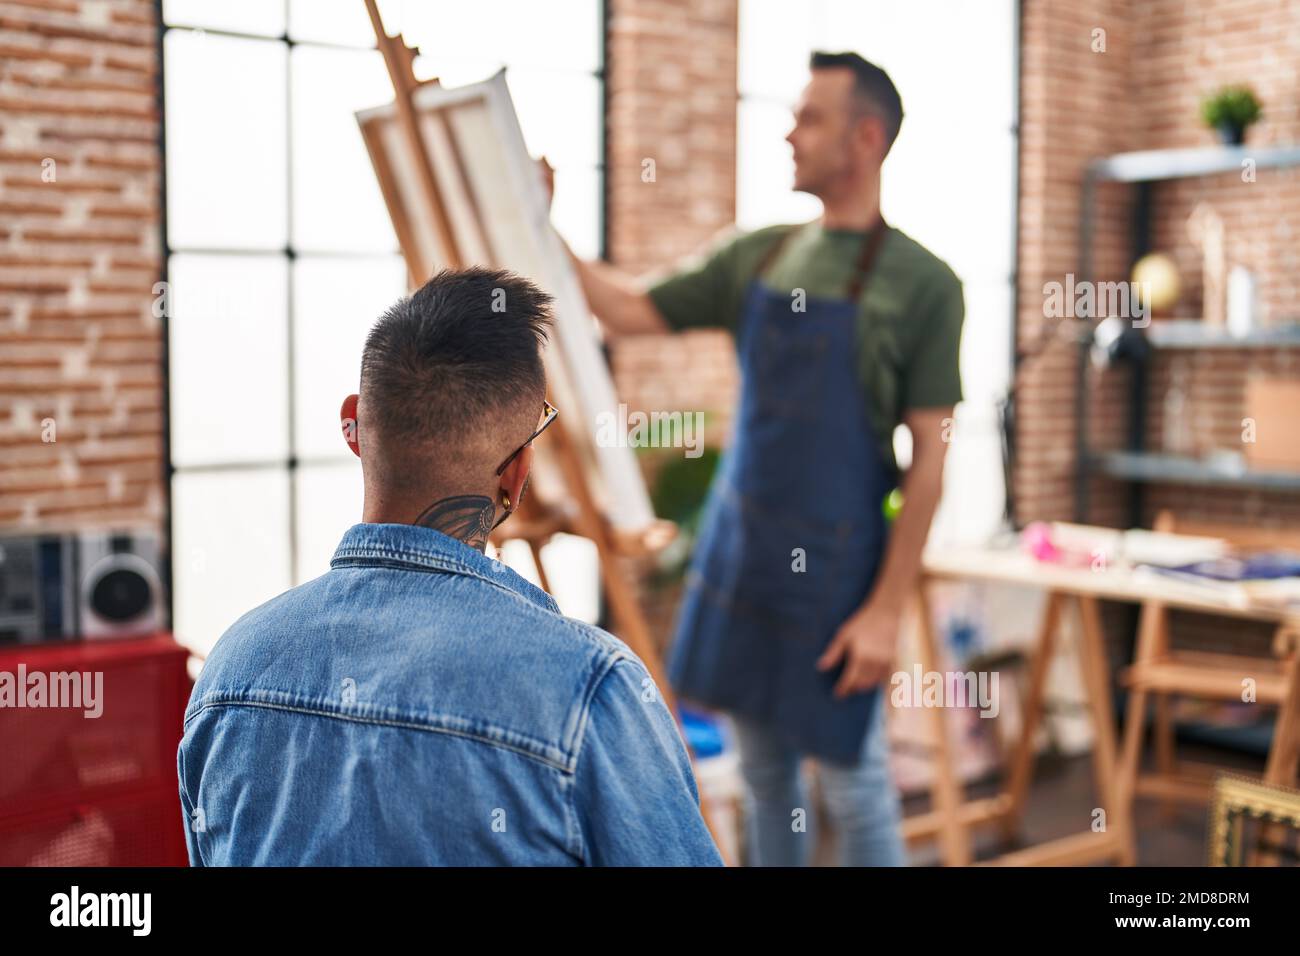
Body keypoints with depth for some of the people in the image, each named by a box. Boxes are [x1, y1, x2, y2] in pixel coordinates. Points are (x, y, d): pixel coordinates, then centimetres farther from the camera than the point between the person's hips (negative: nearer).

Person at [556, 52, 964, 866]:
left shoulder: (920, 283, -10)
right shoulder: (758, 257, 6)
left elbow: (930, 458, -11)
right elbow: (631, 312, 11)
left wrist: (887, 608, -14)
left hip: (835, 568, -5)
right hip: (738, 552, 5)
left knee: (853, 782, 4)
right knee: (764, 769, 16)